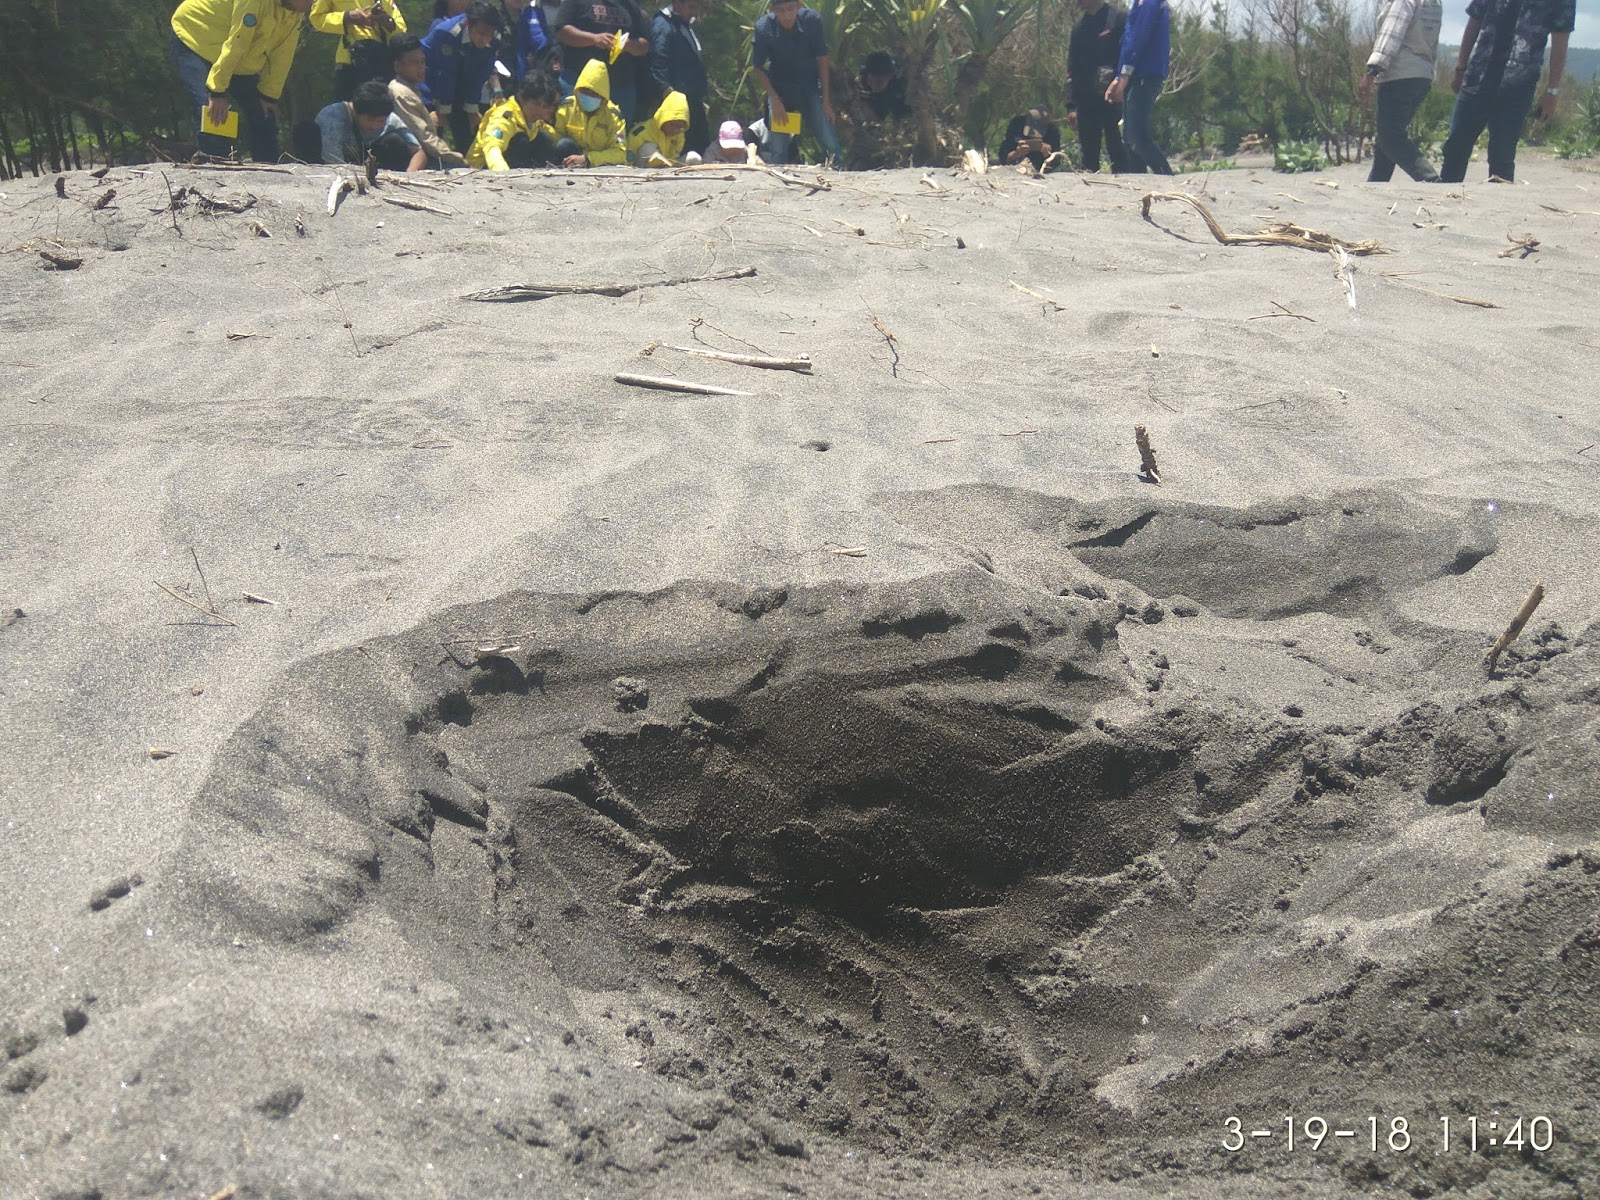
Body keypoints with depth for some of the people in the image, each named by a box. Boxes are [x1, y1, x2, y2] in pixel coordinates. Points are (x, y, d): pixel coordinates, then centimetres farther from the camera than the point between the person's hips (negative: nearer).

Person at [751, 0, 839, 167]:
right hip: (780, 89, 0)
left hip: (810, 88, 1)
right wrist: (775, 100, -14)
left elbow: (822, 59, -8)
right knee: (777, 150, -1)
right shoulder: (764, 28, -19)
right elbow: (757, 68, -7)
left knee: (831, 146, -6)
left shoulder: (812, 19, -18)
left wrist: (826, 100, -8)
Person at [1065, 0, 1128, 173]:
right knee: (1088, 151, 6)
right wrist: (1071, 105, 8)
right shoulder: (1079, 28, 16)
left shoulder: (1117, 19, -1)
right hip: (1086, 100, 6)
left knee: (1116, 147, -9)